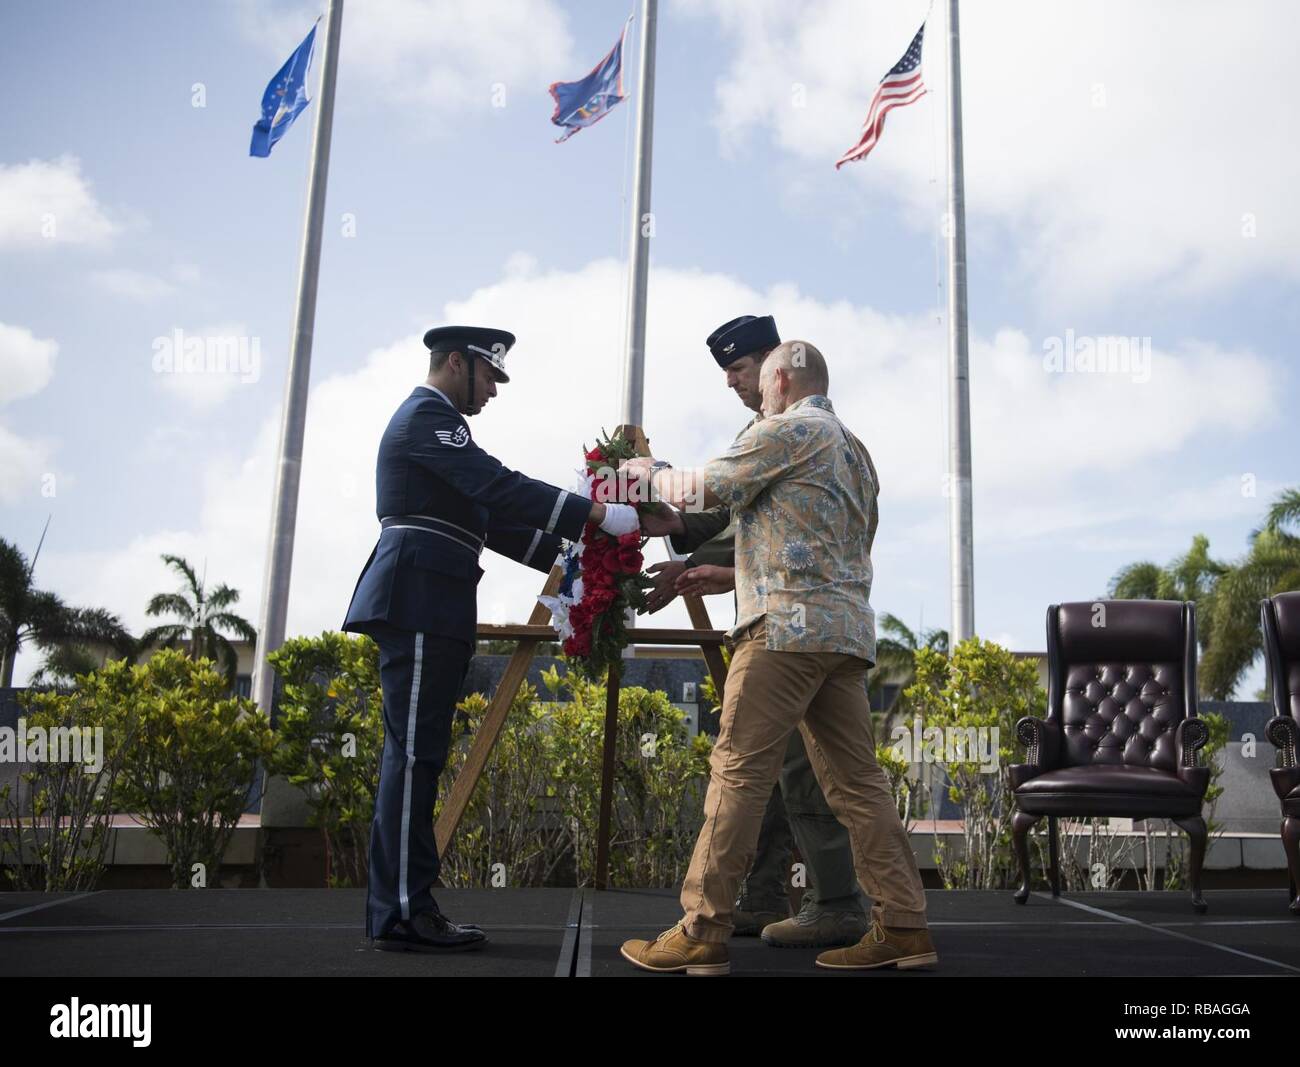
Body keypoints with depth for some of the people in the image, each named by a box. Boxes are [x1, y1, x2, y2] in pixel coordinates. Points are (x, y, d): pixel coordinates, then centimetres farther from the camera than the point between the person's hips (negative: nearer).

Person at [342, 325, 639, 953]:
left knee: (417, 755, 8)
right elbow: (501, 488, -19)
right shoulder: (427, 414, -6)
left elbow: (485, 516, 24)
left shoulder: (432, 420, 26)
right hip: (419, 604, -11)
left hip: (425, 610, 11)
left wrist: (567, 553, 16)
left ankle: (402, 907, 11)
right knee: (414, 753, -10)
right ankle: (402, 913, -6)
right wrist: (598, 514, -19)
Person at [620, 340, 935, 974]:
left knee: (739, 771, -8)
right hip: (848, 628, 9)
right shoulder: (855, 449, 26)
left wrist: (651, 472, 22)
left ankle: (701, 932, -6)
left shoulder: (788, 430, -1)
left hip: (788, 625, -9)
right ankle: (903, 927, 8)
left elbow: (704, 487, 0)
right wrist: (723, 571, 33)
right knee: (856, 779, 8)